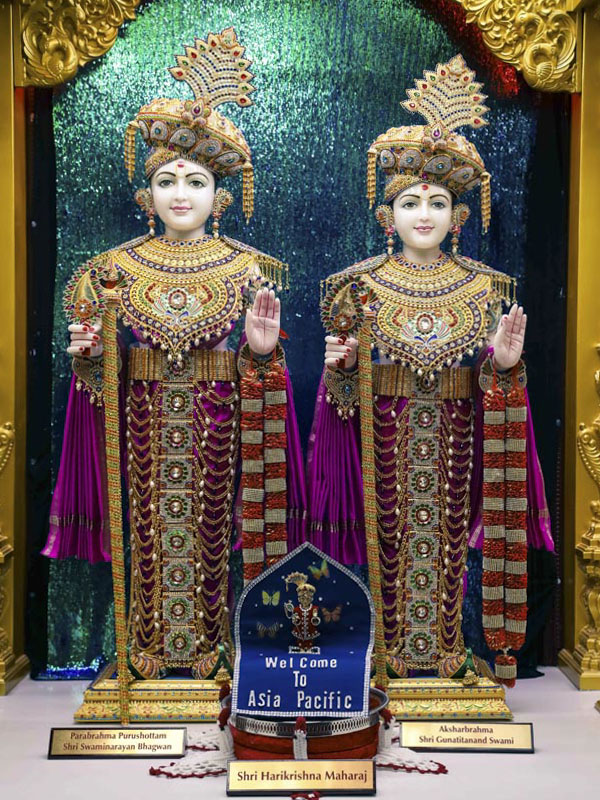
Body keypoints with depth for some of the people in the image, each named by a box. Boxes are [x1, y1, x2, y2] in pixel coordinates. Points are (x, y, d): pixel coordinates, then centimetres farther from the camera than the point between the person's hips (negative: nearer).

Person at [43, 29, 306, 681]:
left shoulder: (246, 268, 2)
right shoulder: (118, 267, 5)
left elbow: (255, 374, 3)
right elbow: (100, 370, 9)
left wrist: (261, 351, -17)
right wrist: (90, 357, -12)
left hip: (218, 421, -1)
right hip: (145, 419, 1)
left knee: (210, 528, 2)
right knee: (150, 529, 4)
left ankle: (210, 646, 20)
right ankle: (147, 652, 21)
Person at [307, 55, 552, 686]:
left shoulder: (484, 288, 1)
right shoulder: (361, 285, -1)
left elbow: (493, 385, 3)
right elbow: (345, 388, 3)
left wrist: (504, 366, -18)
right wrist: (341, 367, -18)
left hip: (454, 435, 1)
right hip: (386, 434, 0)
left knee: (447, 535, 7)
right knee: (390, 536, 5)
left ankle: (446, 648, 25)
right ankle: (394, 650, 23)